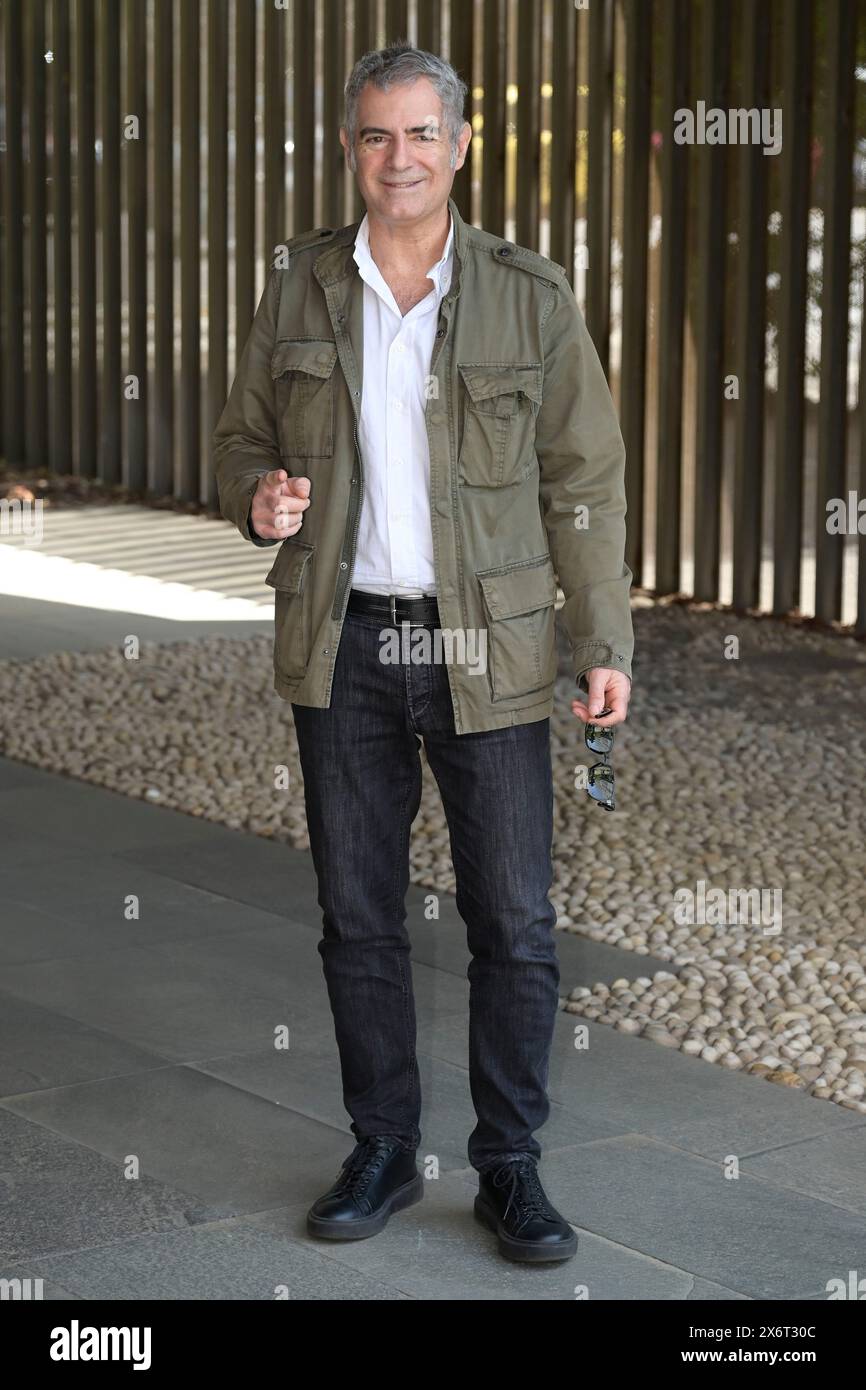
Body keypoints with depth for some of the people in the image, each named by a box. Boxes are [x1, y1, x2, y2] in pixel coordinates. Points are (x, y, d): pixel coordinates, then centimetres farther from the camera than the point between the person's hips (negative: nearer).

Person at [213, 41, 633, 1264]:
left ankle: (511, 1169, 16)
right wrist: (260, 500, -14)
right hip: (344, 648, 2)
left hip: (486, 651, -2)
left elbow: (583, 478, -1)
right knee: (358, 917, 9)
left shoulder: (530, 297, -4)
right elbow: (244, 440, 10)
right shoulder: (300, 288, 2)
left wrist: (606, 644, -7)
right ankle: (383, 1154, 24)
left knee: (514, 923, 1)